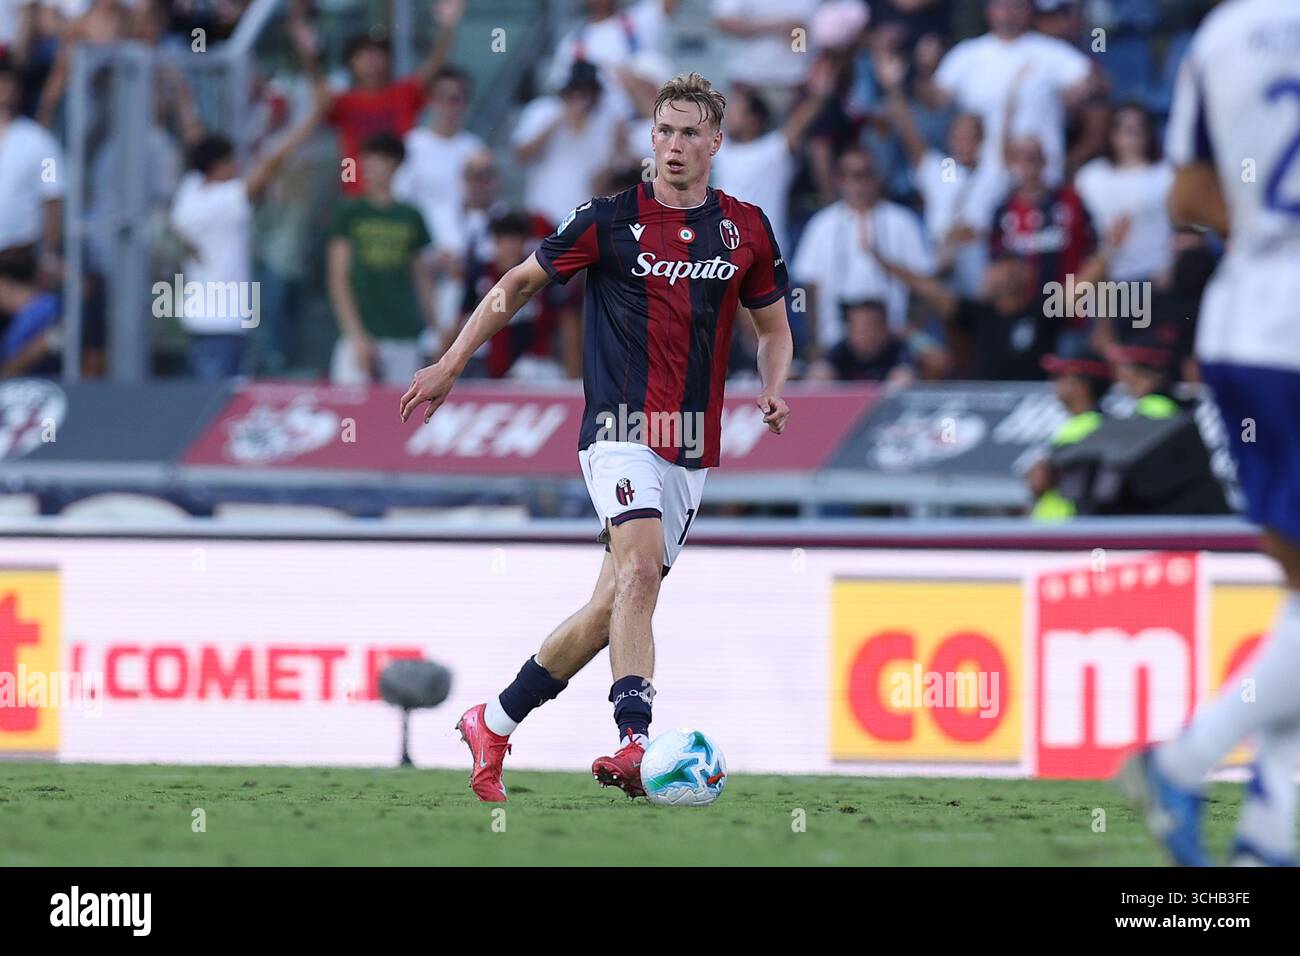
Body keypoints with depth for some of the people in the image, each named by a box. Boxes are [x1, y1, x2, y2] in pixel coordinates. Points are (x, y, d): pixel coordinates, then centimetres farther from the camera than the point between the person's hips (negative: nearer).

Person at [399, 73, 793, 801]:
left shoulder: (745, 228, 7)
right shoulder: (610, 219, -2)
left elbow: (774, 326, 19)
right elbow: (520, 284, 10)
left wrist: (775, 388, -2)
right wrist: (450, 366, 7)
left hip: (694, 448, 4)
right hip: (621, 430, -4)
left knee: (614, 606, 5)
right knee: (640, 570, -27)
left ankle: (493, 725, 21)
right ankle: (636, 742, -39)